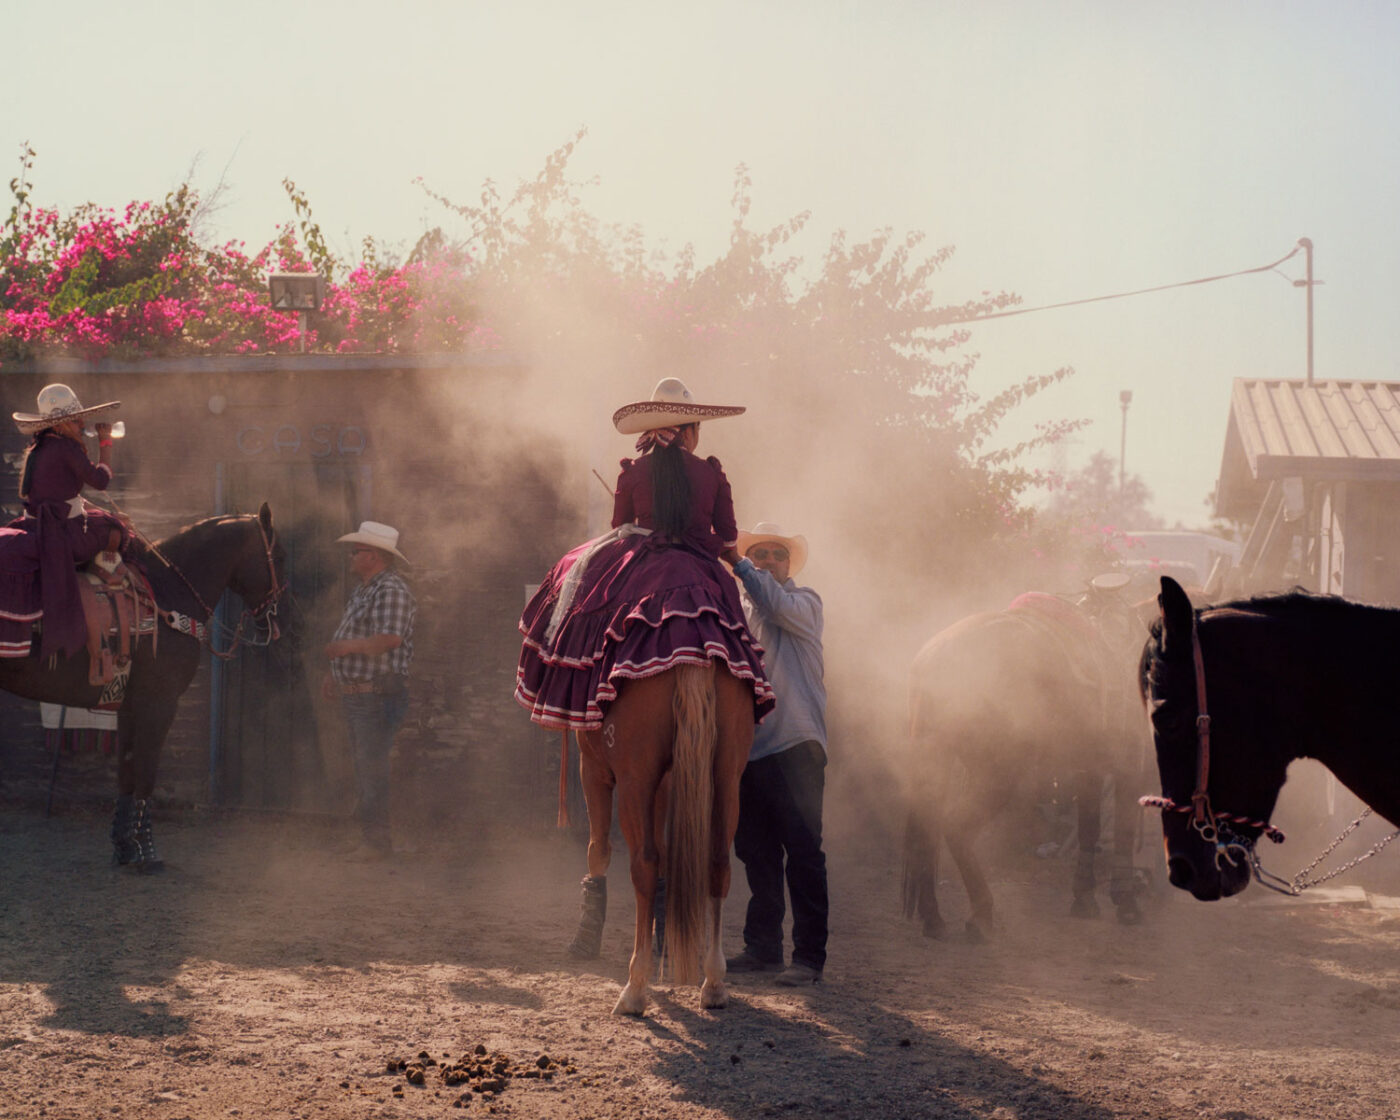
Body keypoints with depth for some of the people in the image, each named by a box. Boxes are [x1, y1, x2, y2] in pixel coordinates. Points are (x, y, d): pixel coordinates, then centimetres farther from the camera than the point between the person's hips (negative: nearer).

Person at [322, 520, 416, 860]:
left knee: (372, 767, -10)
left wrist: (344, 647, -21)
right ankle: (370, 836, 18)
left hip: (379, 696, -10)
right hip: (356, 695, 10)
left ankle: (377, 841, -7)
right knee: (363, 766, 13)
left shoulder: (391, 590, -15)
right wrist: (334, 672, 19)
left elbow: (391, 639, -28)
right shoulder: (362, 591, 18)